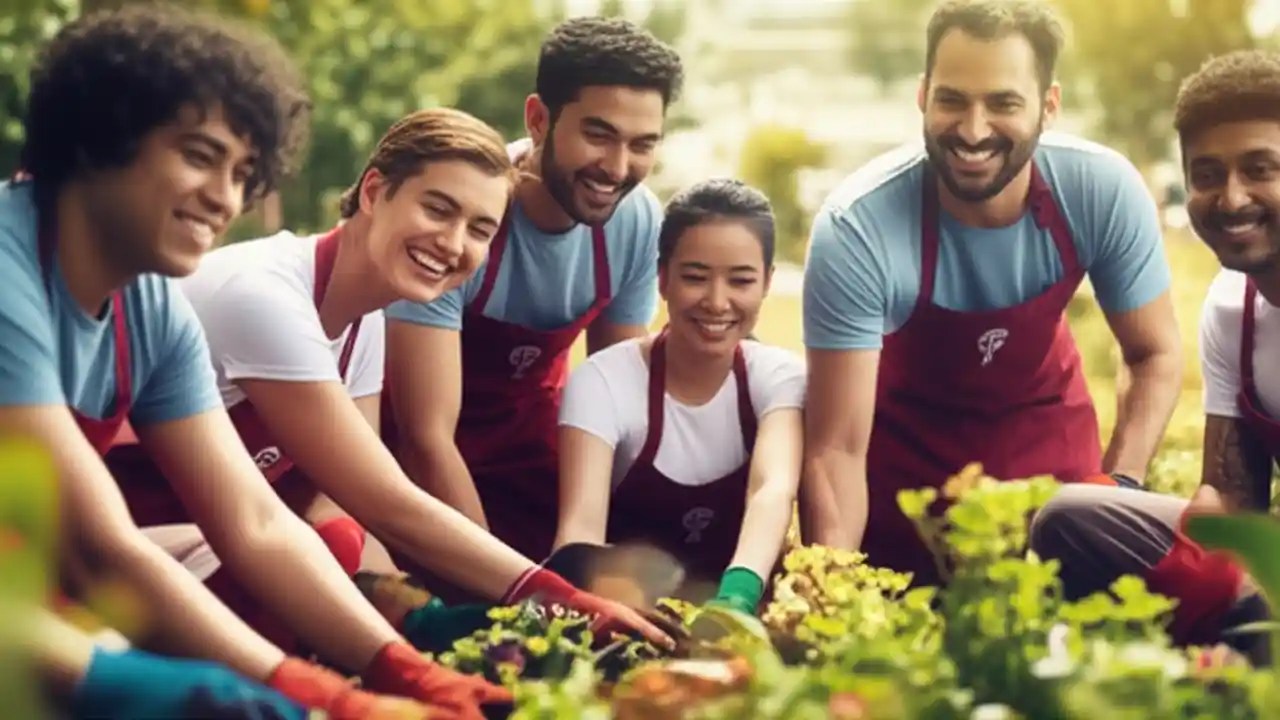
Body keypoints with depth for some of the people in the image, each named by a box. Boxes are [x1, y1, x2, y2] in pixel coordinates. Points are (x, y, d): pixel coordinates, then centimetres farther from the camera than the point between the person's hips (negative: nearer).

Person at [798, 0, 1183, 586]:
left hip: (1045, 432, 2)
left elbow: (1154, 355, -8)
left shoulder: (1105, 193, -26)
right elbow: (837, 449, -30)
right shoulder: (856, 229, -34)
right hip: (904, 444, -2)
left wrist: (1117, 488, -22)